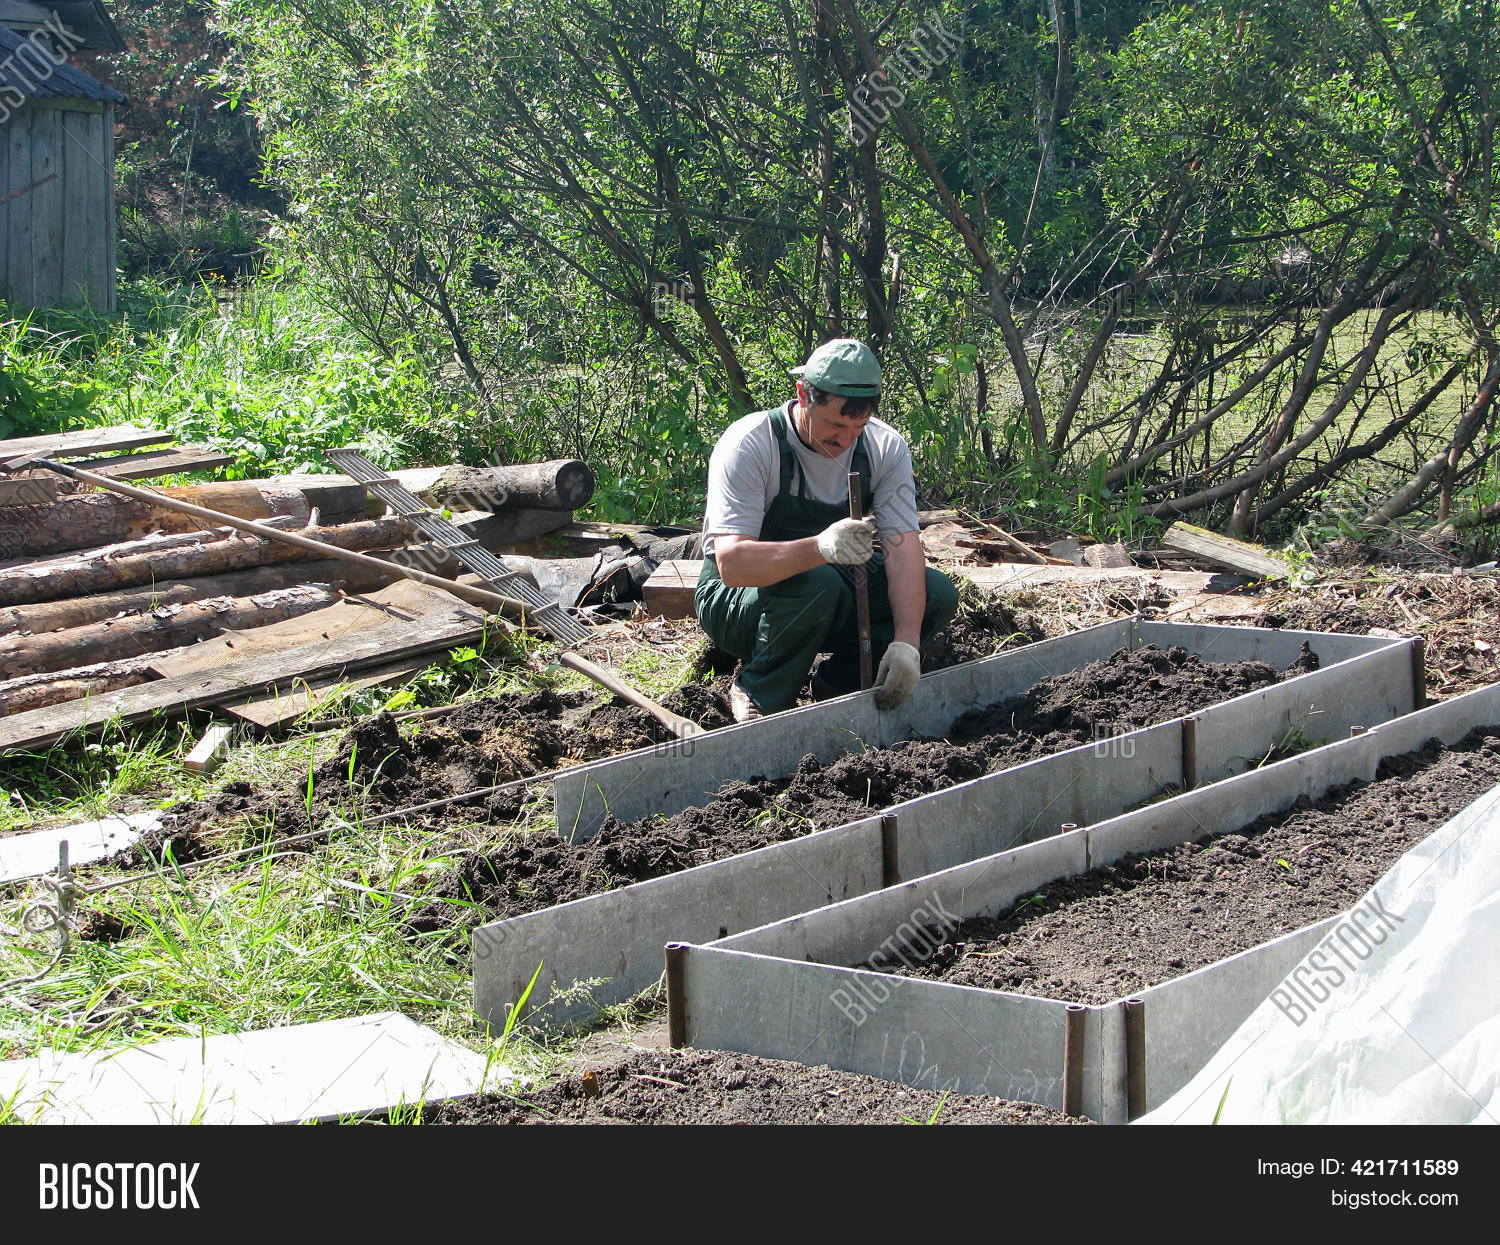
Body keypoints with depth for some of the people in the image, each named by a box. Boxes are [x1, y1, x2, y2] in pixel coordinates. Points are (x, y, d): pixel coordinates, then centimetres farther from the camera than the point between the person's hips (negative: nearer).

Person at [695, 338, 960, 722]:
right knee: (816, 583, -37)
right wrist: (819, 547, -53)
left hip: (834, 599, 5)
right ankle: (759, 697, -12)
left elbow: (903, 547, -18)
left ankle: (836, 684, 3)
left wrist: (906, 643, -34)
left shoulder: (886, 447, -10)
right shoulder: (750, 445, -25)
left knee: (937, 592, -16)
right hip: (736, 600, -5)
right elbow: (731, 563, -36)